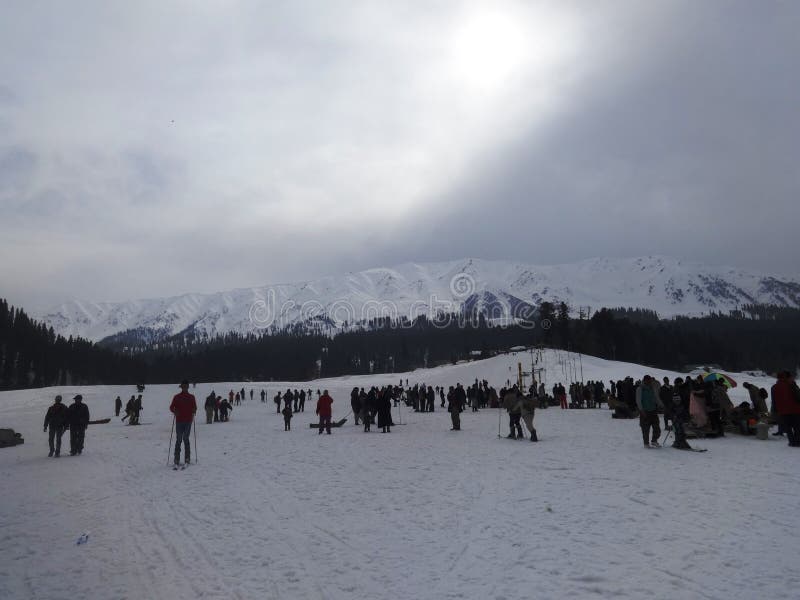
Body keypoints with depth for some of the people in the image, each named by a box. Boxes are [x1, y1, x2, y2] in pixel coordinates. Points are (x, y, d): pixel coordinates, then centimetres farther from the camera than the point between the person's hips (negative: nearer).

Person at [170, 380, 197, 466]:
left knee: (185, 439, -1)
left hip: (188, 421, 0)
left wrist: (193, 412, -10)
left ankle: (187, 458, 3)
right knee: (178, 439, 0)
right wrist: (174, 412, -16)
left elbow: (194, 408, 11)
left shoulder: (191, 397, 8)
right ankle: (177, 459, 3)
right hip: (179, 421, 0)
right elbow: (171, 407, 4)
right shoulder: (176, 397, 5)